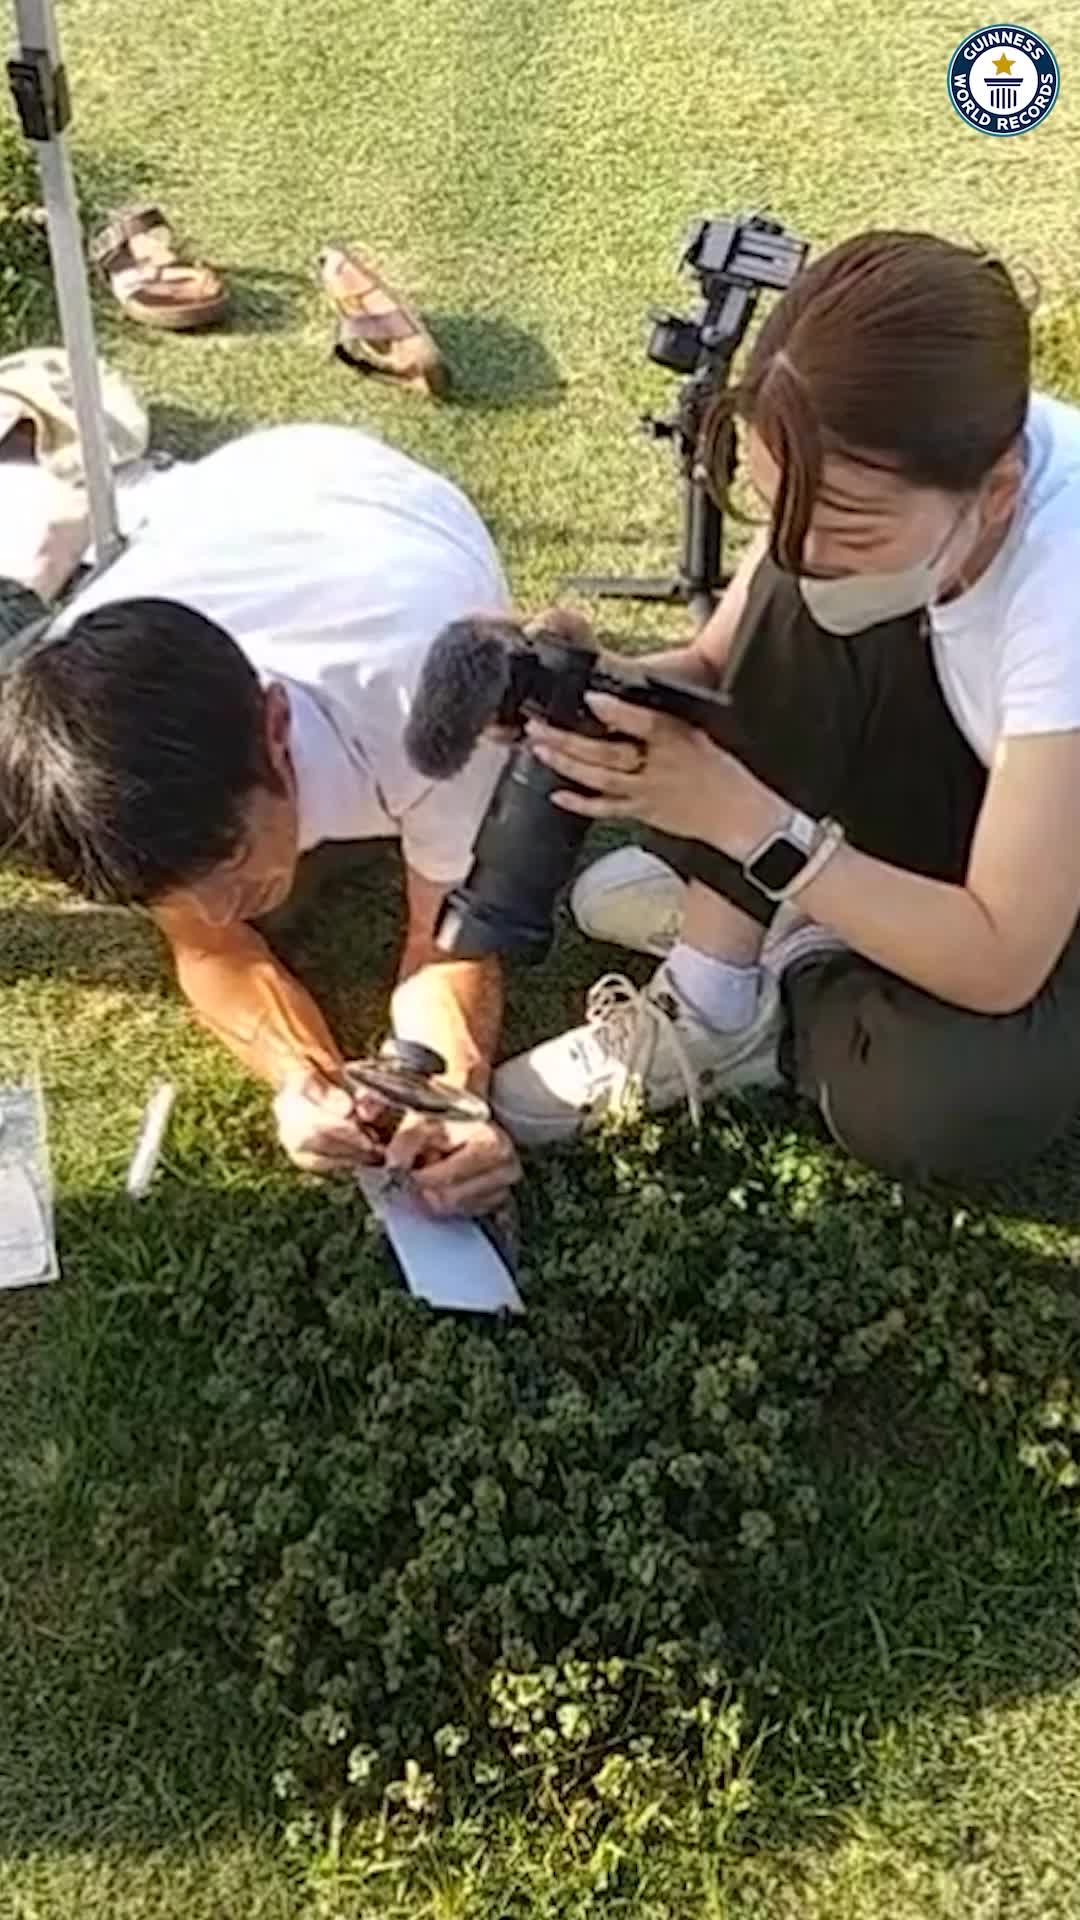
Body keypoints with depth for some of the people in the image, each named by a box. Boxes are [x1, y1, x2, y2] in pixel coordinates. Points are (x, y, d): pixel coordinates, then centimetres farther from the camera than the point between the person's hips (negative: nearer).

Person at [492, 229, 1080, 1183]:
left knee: (936, 1107, -34)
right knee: (808, 610, -24)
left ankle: (787, 986, -1)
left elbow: (1000, 964, -34)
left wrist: (744, 818, -39)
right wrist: (605, 686, -31)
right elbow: (723, 668, -8)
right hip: (976, 783, 5)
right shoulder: (861, 473, -20)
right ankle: (706, 1001, -14)